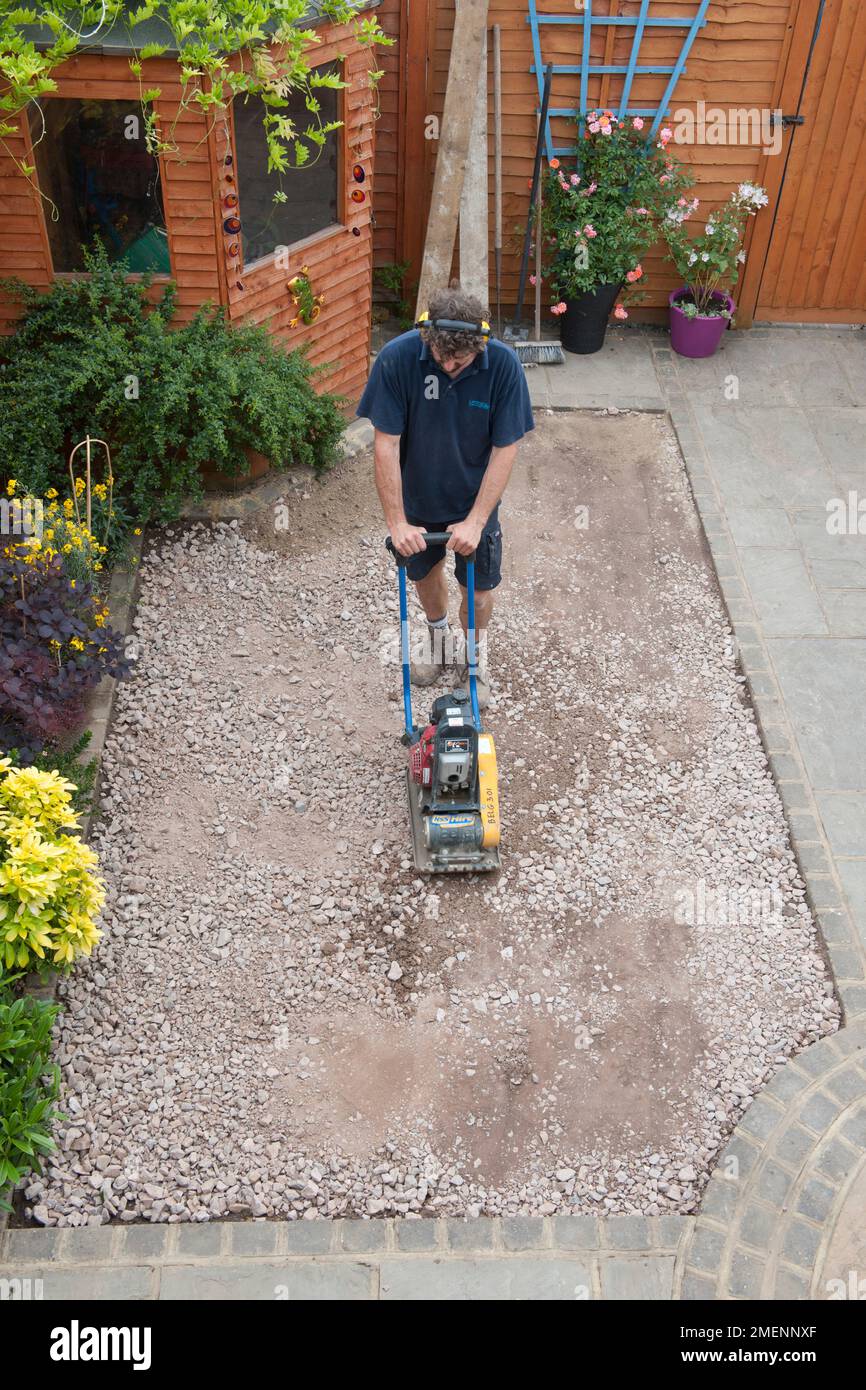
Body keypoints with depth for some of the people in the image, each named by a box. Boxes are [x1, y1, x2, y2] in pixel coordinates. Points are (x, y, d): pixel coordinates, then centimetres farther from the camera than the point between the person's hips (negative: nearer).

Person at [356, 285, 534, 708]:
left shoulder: (503, 364, -25)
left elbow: (505, 449, -19)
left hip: (474, 498, -1)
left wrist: (476, 521, -24)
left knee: (479, 586, 9)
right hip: (417, 496, 1)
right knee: (424, 573, 20)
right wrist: (397, 522, -23)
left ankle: (477, 653, 36)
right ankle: (438, 636, 49)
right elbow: (386, 443, -22)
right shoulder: (397, 357, -26)